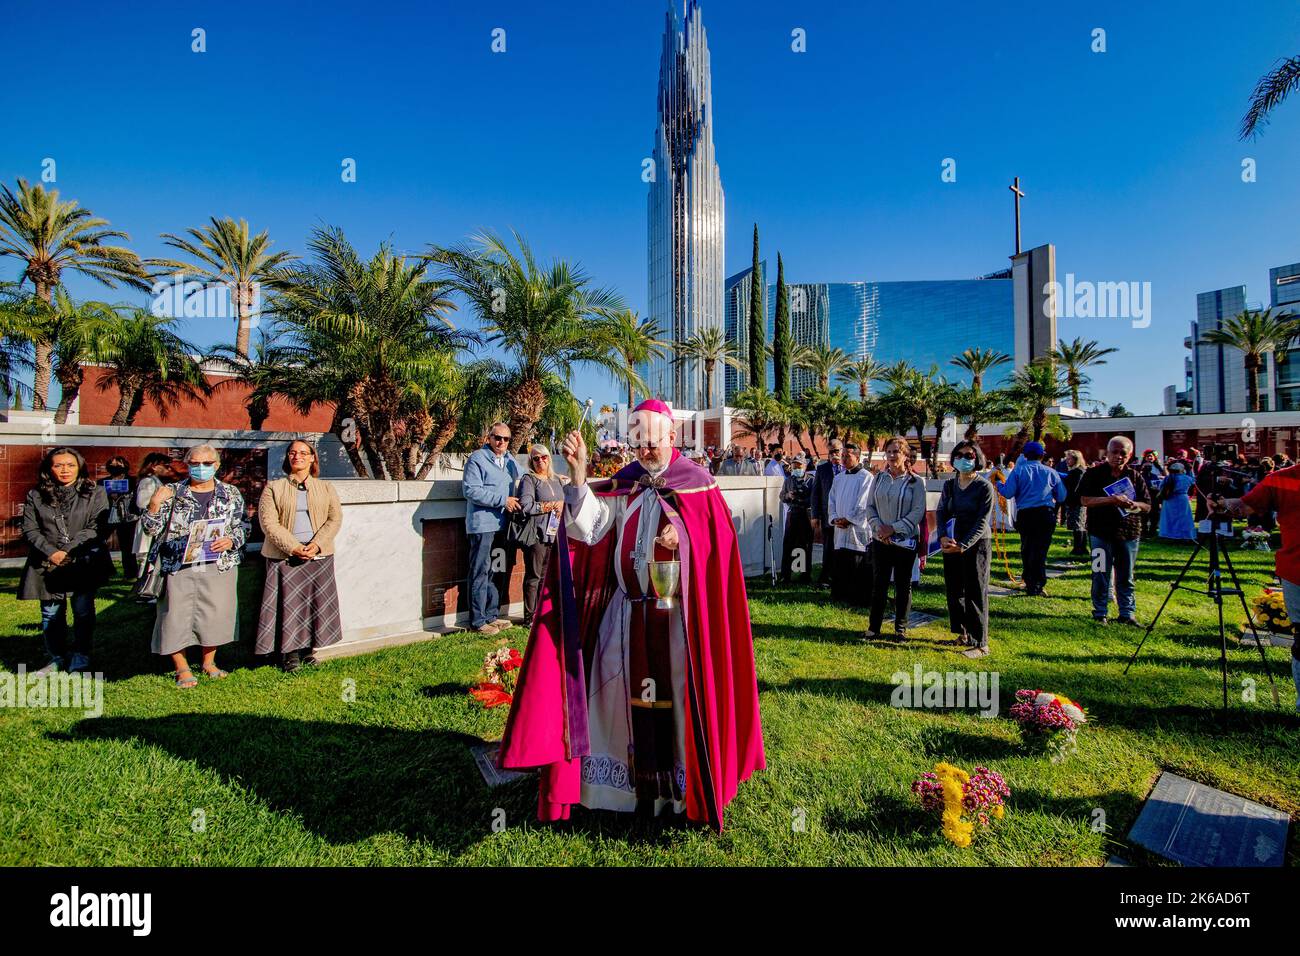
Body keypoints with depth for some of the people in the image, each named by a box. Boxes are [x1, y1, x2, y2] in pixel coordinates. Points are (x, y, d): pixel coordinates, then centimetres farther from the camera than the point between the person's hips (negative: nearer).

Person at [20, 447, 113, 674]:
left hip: (84, 564, -2)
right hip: (48, 565, 3)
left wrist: (68, 551, -15)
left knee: (83, 612, 1)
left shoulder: (95, 493, 2)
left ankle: (80, 661, 12)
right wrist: (50, 552, -13)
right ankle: (57, 659, 23)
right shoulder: (35, 496, 8)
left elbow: (97, 528, -5)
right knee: (51, 614, 9)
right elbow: (30, 530, 3)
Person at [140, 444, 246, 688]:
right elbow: (153, 529, 2)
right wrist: (154, 504, -14)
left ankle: (209, 661, 26)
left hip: (219, 565, 1)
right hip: (178, 566, -1)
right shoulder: (172, 493, 4)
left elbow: (241, 526, 8)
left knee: (216, 614, 6)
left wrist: (231, 540, -12)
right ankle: (182, 669, 17)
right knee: (177, 615, 1)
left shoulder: (231, 494, 7)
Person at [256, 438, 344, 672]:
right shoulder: (273, 487, 8)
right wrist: (293, 547, -15)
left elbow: (335, 518, 3)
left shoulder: (325, 488, 13)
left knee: (316, 603, 3)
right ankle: (290, 655, 8)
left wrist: (316, 544, -13)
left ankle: (308, 650, 15)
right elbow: (268, 522, -3)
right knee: (288, 604, -1)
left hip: (319, 556, 2)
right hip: (284, 557, -1)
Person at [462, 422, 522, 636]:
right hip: (483, 524, -7)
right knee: (480, 572, -3)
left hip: (502, 524, 8)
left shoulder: (510, 459, 15)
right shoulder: (477, 459, -8)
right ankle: (478, 620, 4)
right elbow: (470, 490, -17)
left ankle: (492, 615, 22)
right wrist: (503, 500, -16)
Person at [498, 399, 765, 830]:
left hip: (678, 612, -3)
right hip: (627, 609, 3)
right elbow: (591, 528, -9)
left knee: (678, 691, 5)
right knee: (627, 688, 10)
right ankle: (638, 782, 29)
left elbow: (719, 541, -2)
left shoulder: (698, 484, -2)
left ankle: (685, 785, 25)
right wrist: (578, 474, -19)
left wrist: (683, 540, -19)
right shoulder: (621, 485, 5)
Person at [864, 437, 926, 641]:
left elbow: (918, 511, -9)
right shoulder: (879, 478, 7)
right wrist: (879, 527, -10)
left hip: (905, 540, -2)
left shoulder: (915, 482, -3)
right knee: (879, 584, 6)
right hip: (880, 540, 2)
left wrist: (894, 529, -16)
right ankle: (874, 626, 15)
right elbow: (870, 506, 6)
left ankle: (901, 627, 20)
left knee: (903, 585, 8)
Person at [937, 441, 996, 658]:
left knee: (975, 593, -2)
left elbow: (982, 522, -13)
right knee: (954, 589, 10)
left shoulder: (984, 487, -8)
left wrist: (963, 546, -20)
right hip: (951, 544, 5)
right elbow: (940, 512, 6)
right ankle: (963, 633, 26)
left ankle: (980, 644, 5)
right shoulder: (949, 484, 8)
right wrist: (943, 536, -13)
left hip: (976, 544, -5)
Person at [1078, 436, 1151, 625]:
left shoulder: (1135, 476, 9)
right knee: (1101, 575, 3)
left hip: (1129, 532, 3)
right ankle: (1100, 613, 13)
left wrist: (1133, 504, -10)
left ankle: (1127, 613, 20)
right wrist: (1110, 499, -21)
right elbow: (1085, 500, -8)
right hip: (1101, 531, -3)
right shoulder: (1094, 473, 0)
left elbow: (1147, 505, 11)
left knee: (1126, 577, 10)